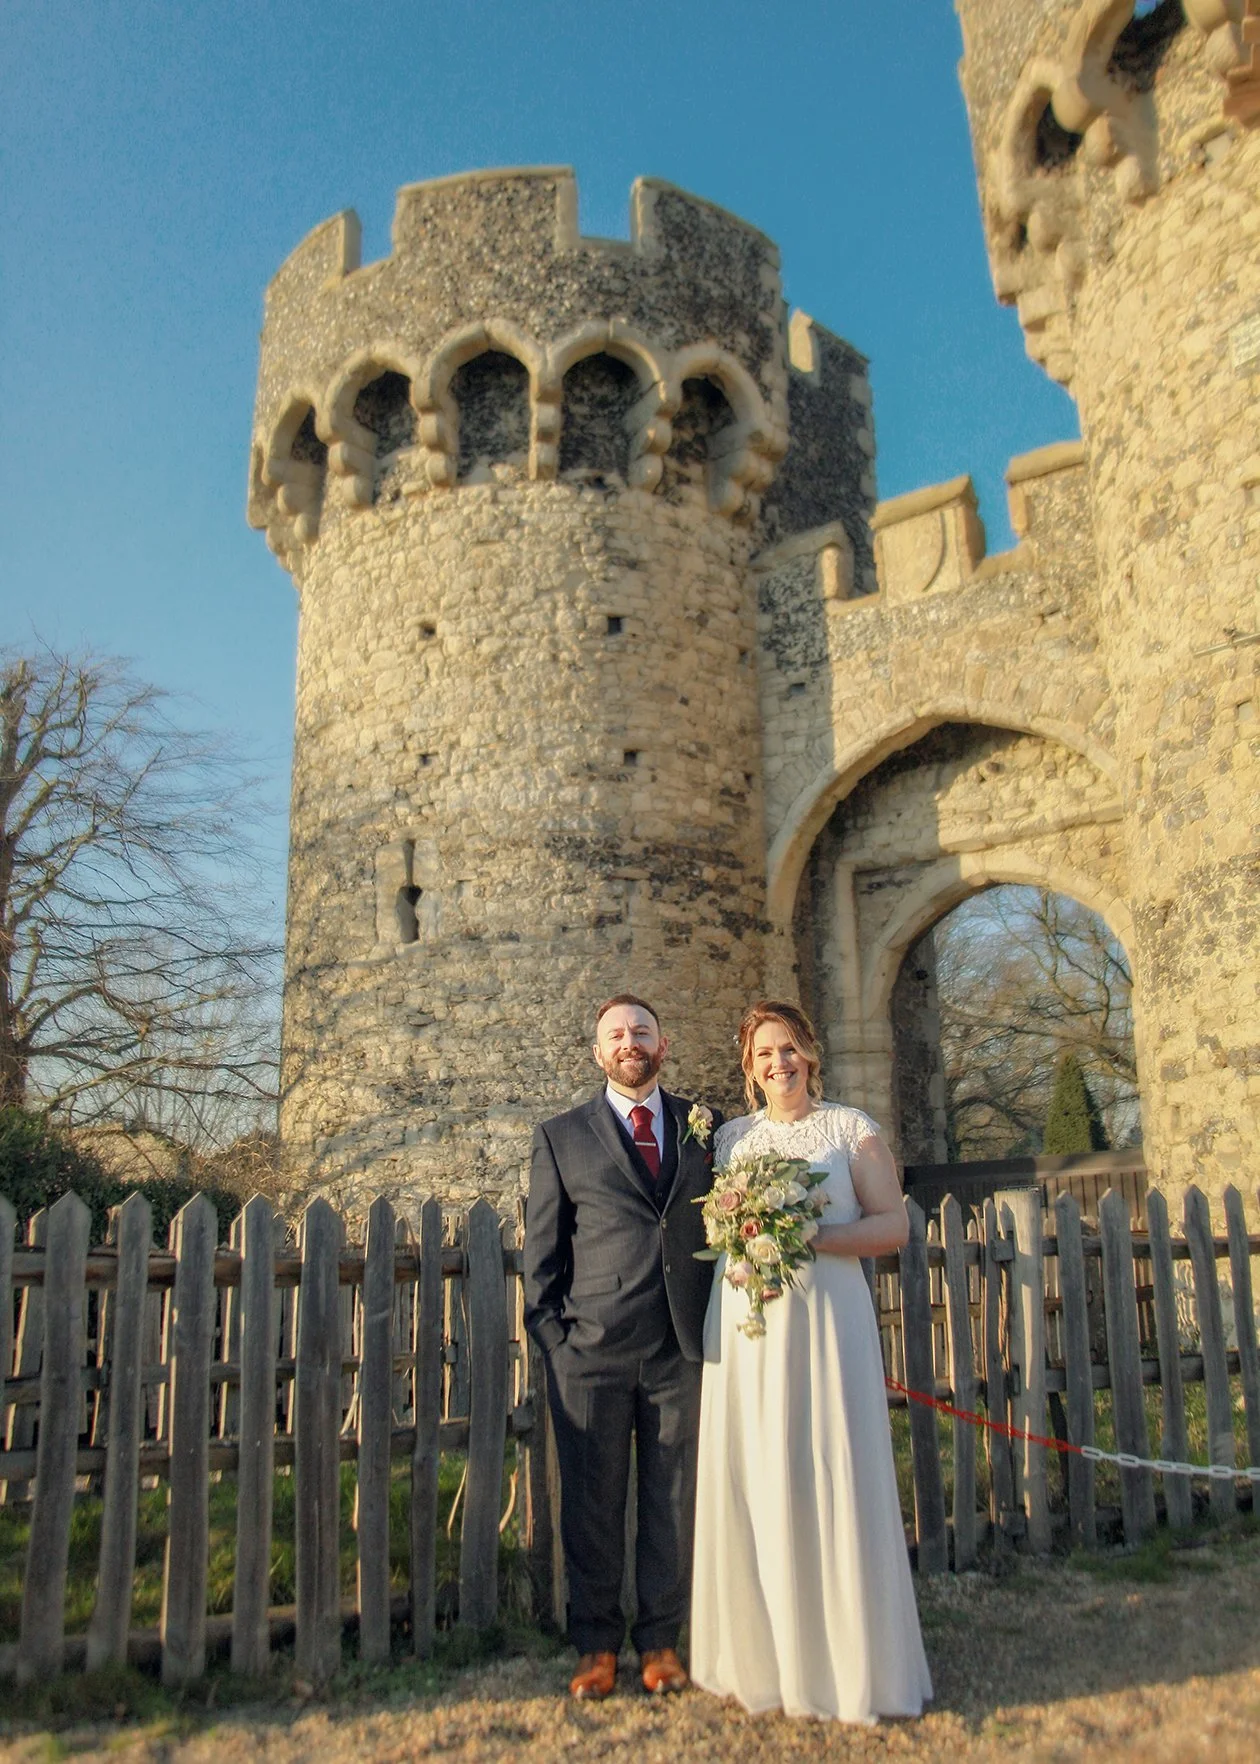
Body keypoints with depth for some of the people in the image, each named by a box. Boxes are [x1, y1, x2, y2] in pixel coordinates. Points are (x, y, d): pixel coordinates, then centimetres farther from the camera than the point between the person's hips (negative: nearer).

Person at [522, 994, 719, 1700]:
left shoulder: (704, 1127, 9)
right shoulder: (562, 1137, 5)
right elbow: (543, 1250, 5)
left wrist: (719, 1325, 5)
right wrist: (553, 1337, -2)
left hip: (681, 1348, 1)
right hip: (592, 1349, -1)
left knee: (673, 1502, 10)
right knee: (592, 1504, 8)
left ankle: (661, 1641, 27)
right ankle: (597, 1645, 25)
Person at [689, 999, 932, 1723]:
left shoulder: (852, 1128, 3)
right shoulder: (731, 1137, 12)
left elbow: (894, 1225, -2)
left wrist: (811, 1235, -14)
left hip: (827, 1317, -3)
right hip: (745, 1324, 3)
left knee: (831, 1482, 0)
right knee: (750, 1486, 4)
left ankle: (847, 1662, 15)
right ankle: (763, 1658, 19)